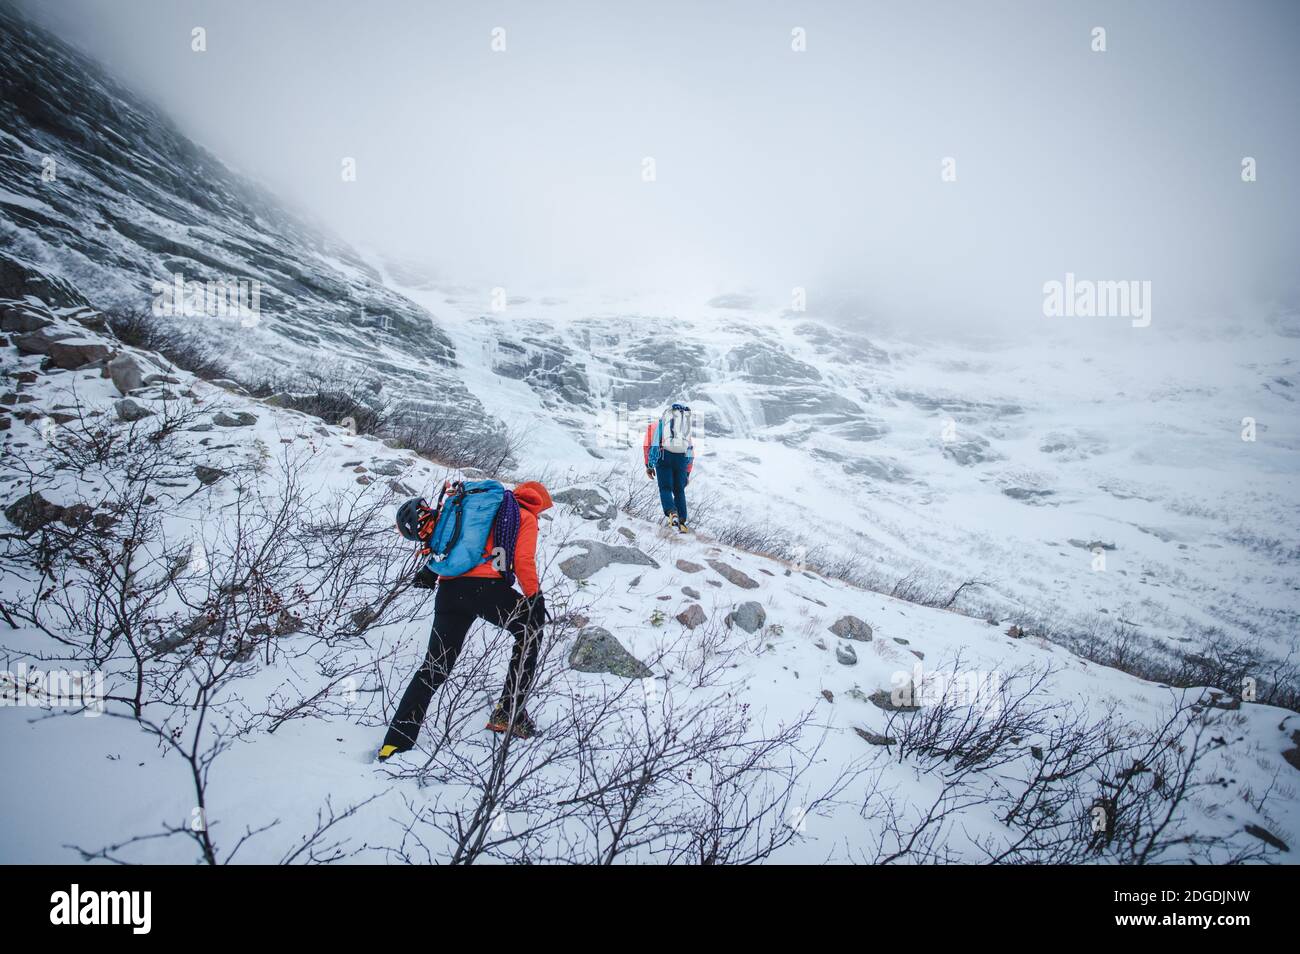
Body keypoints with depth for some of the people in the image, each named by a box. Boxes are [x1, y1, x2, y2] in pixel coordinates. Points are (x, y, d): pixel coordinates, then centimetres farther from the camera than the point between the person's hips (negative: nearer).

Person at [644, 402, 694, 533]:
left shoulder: (654, 425, 26)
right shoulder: (685, 429, 32)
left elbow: (647, 445, 11)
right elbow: (691, 454, 26)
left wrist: (648, 465, 12)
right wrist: (687, 473, 27)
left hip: (663, 455, -2)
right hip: (682, 457, 2)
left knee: (665, 488, 5)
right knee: (679, 491, 13)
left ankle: (672, 513, -22)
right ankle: (682, 523, 6)